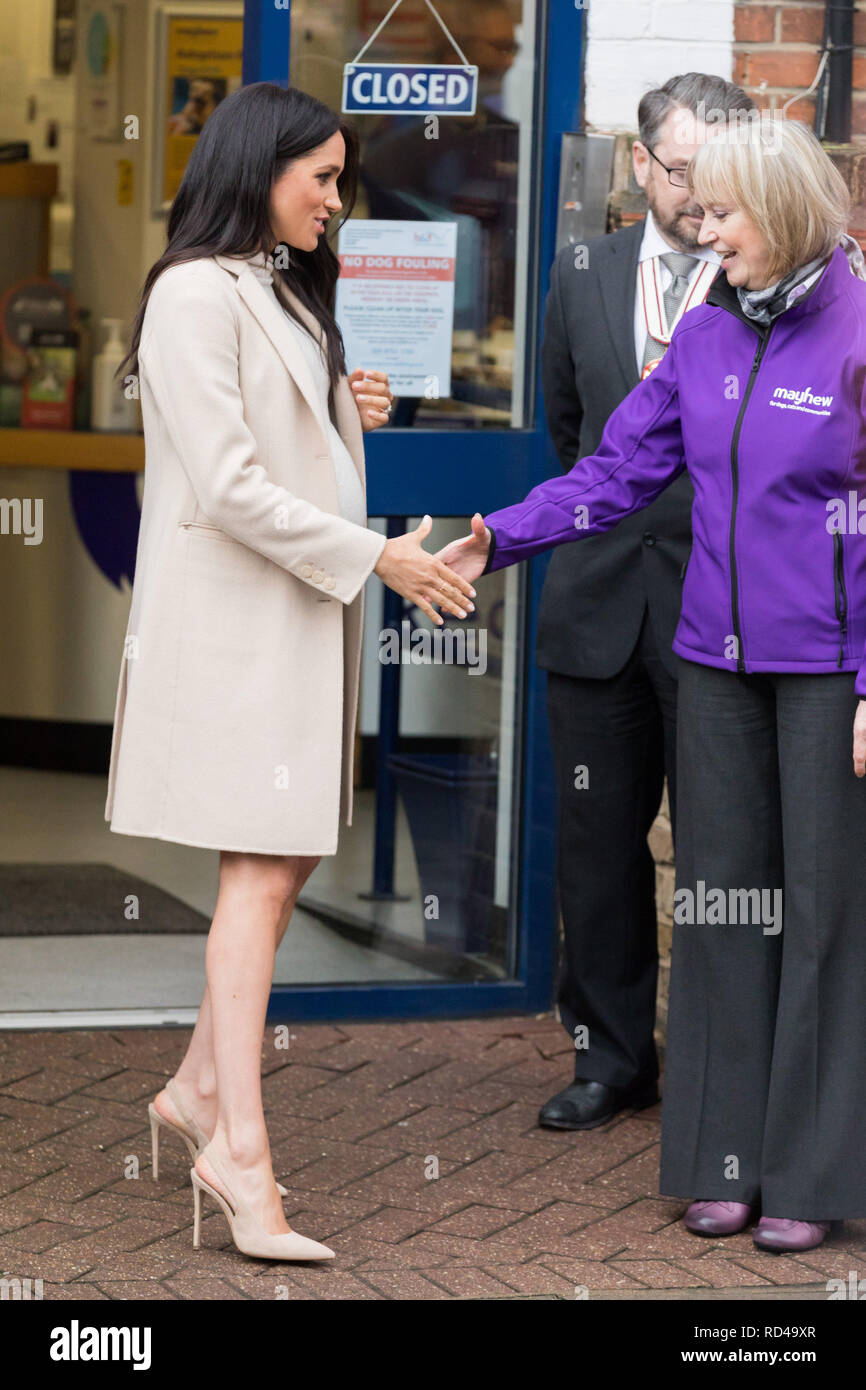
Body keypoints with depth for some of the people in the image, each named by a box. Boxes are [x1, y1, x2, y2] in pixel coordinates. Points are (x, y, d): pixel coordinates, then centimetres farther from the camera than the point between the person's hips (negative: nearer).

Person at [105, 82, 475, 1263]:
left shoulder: (288, 295, 18)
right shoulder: (195, 293, -12)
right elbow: (228, 486, -18)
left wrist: (351, 414, 6)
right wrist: (374, 556, -16)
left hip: (305, 616, 9)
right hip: (232, 620, -9)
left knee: (294, 858, 9)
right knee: (260, 873, -12)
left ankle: (200, 1091, 22)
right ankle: (241, 1152, -12)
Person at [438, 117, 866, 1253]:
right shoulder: (707, 336, 8)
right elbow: (621, 469, 9)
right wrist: (500, 539, -3)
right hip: (720, 658, 6)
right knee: (722, 901, 9)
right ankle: (728, 1160, 18)